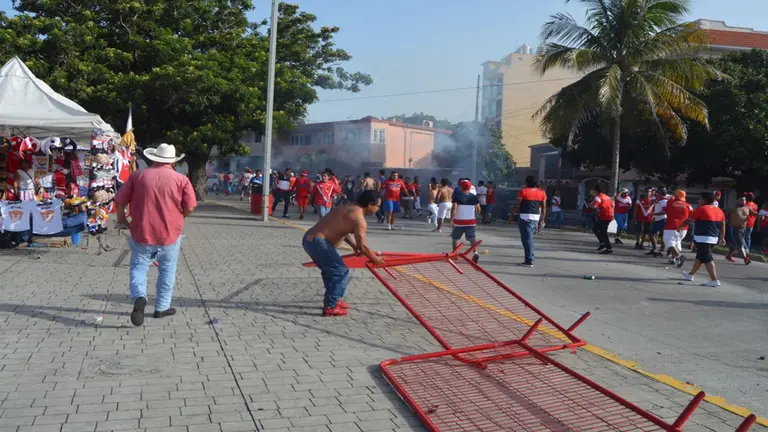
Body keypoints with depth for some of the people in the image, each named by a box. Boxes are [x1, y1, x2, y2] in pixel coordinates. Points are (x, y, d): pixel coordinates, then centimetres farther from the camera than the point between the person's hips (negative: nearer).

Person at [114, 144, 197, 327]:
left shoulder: (138, 175, 0)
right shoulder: (181, 180, -6)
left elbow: (119, 201, 3)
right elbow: (190, 208, -6)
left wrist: (121, 218, 21)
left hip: (142, 233, 1)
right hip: (170, 234, 0)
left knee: (138, 267, 11)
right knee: (167, 271, 15)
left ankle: (139, 297, -14)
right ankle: (162, 307, 22)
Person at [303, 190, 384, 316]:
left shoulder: (350, 208, 16)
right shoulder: (359, 218, -14)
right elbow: (363, 246, -15)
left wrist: (354, 247, 26)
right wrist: (375, 258, 1)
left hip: (310, 239, 10)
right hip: (317, 242, -10)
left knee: (332, 269, 23)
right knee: (341, 271, -5)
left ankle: (334, 300, 33)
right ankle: (330, 307, -3)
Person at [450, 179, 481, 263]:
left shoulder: (457, 196, -7)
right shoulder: (474, 197, 4)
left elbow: (454, 208, -16)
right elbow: (478, 210, 6)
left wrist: (451, 219, -12)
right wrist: (475, 216, 25)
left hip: (459, 221, -2)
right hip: (471, 221, 2)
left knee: (456, 238, 14)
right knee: (472, 238, 2)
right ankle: (475, 253, -18)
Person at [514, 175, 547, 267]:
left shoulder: (523, 191, -6)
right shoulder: (541, 192, 10)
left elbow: (517, 206, -6)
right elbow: (544, 208, 11)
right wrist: (542, 221, 17)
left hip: (525, 217, -6)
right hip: (536, 218, 6)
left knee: (527, 239, -3)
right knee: (529, 238, 18)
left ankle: (529, 261, -3)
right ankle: (530, 258, 20)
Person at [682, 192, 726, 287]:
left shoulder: (701, 209, -10)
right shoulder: (719, 211, 11)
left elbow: (689, 220, -1)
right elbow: (723, 226, 12)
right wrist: (722, 238, 19)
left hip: (703, 238, -8)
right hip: (713, 238, 9)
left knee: (707, 259, -7)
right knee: (700, 257, 20)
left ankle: (714, 280, -11)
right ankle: (691, 274, 33)